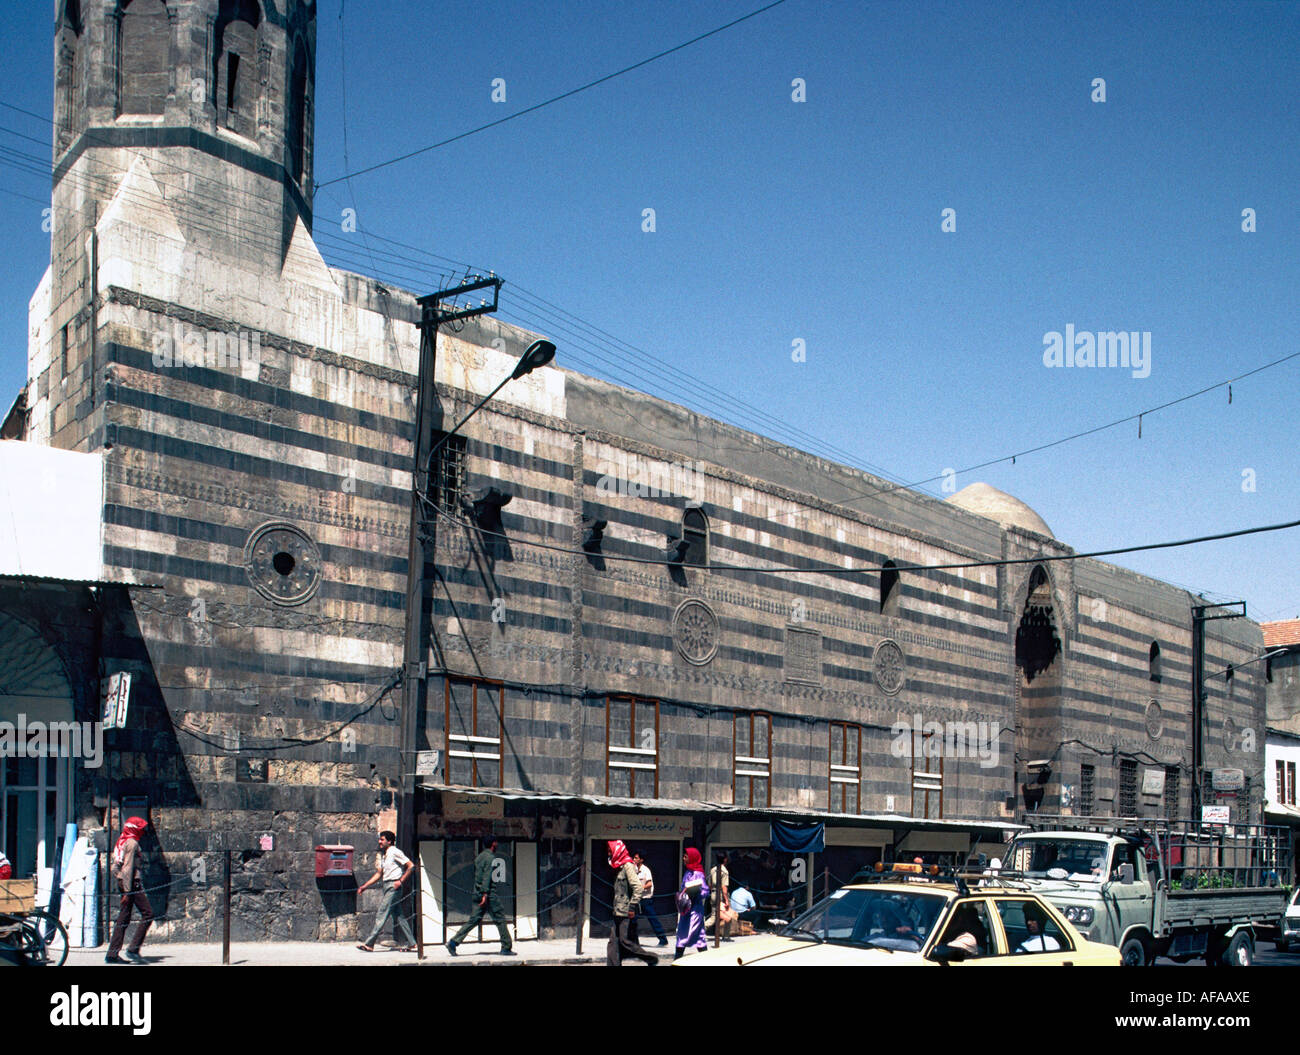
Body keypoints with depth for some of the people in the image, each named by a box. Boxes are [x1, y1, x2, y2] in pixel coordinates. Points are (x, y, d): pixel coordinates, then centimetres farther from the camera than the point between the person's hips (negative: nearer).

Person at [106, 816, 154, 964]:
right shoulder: (132, 843, -10)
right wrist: (127, 891, -19)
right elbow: (128, 867, -17)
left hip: (122, 883, 9)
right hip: (133, 883, -9)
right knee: (147, 914, -6)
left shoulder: (121, 841, 17)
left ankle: (112, 954, 8)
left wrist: (122, 888, 19)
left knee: (123, 917, 10)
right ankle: (133, 949, -11)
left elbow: (115, 868, 18)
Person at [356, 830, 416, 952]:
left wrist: (401, 881, -16)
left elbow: (411, 866, -14)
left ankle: (369, 944, -8)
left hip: (393, 886, -9)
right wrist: (364, 886, 15)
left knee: (381, 915, -8)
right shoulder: (383, 855, 17)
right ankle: (410, 942, 12)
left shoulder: (395, 852, -9)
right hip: (387, 886, 9)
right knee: (398, 916, 9)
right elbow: (378, 874, 21)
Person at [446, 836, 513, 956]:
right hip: (490, 894, -8)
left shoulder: (479, 857, 17)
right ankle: (506, 948, 4)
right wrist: (485, 894, -23)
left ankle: (454, 941, -4)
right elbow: (487, 876, -19)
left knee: (474, 919, 6)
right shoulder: (490, 857, -11)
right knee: (500, 919, 1)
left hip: (478, 894, 8)